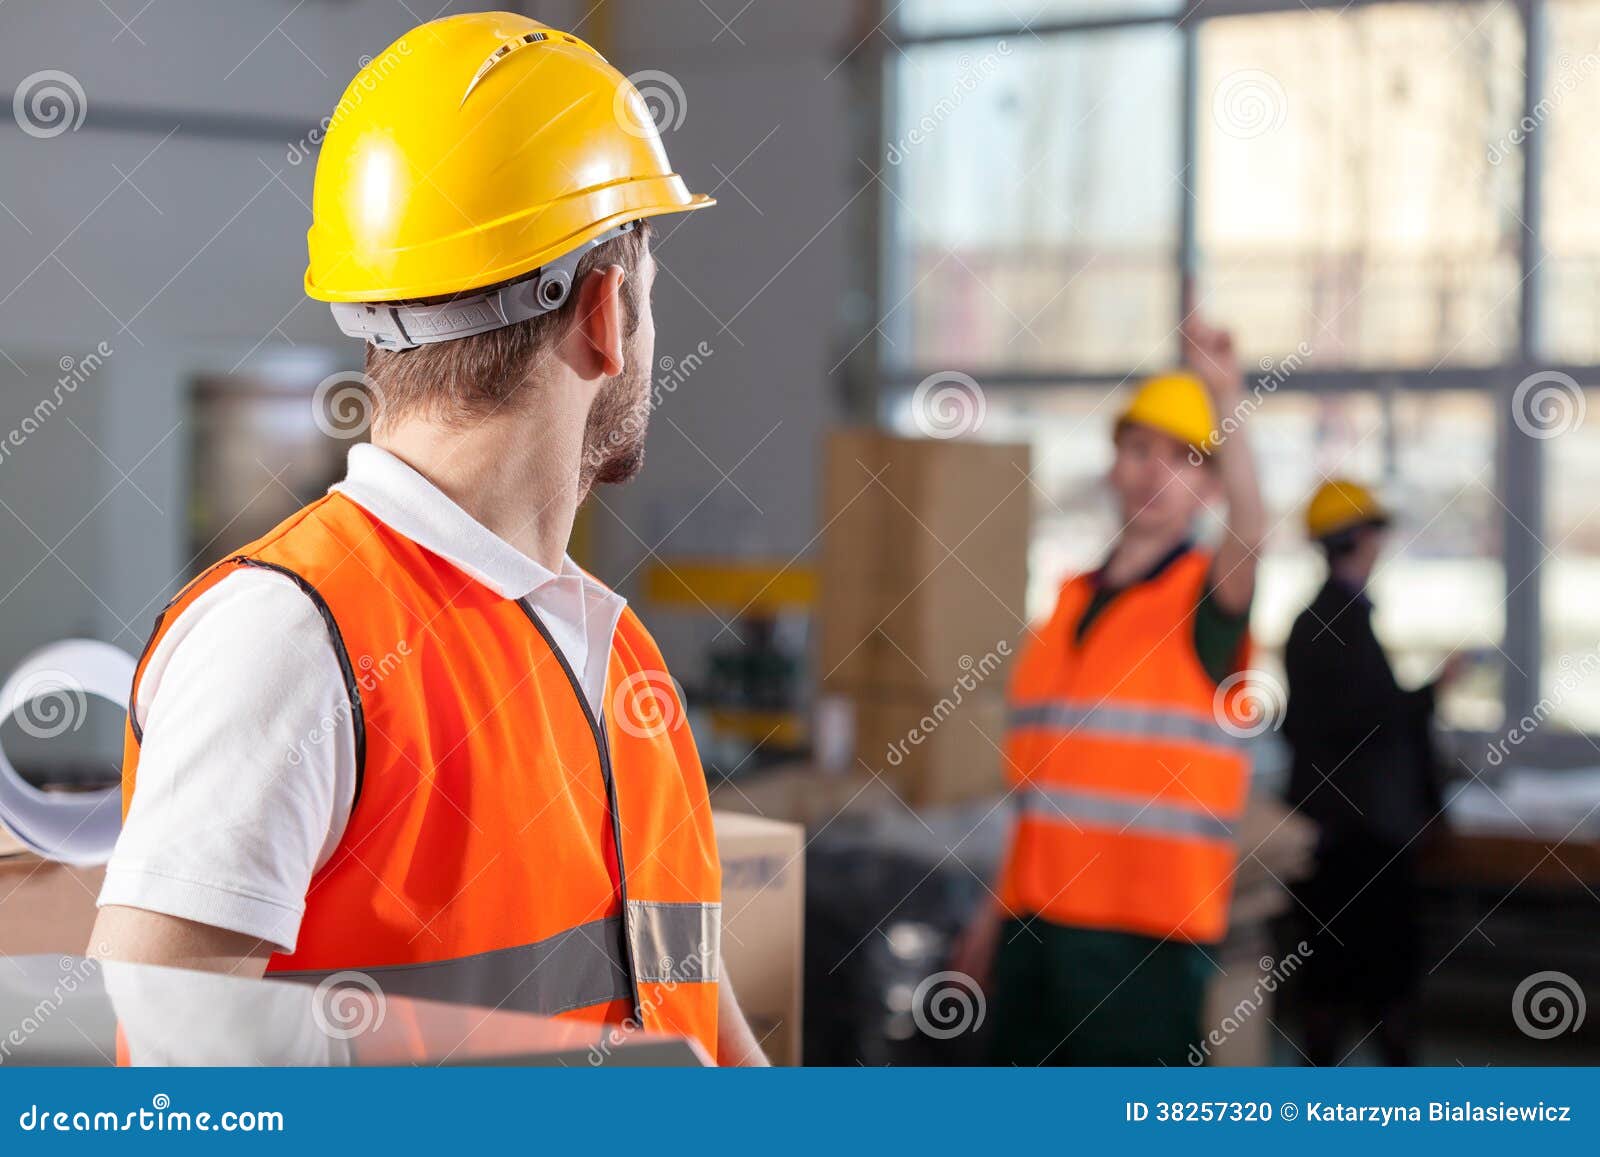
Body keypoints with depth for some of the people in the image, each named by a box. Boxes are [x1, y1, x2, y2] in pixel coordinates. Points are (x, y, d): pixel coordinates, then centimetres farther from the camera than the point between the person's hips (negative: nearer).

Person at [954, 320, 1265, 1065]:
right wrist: (1000, 907, 19)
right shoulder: (1073, 602, 15)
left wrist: (1227, 403, -43)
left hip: (1144, 927, -7)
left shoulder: (1203, 599, -5)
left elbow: (1251, 535, -30)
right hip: (1038, 918, 7)